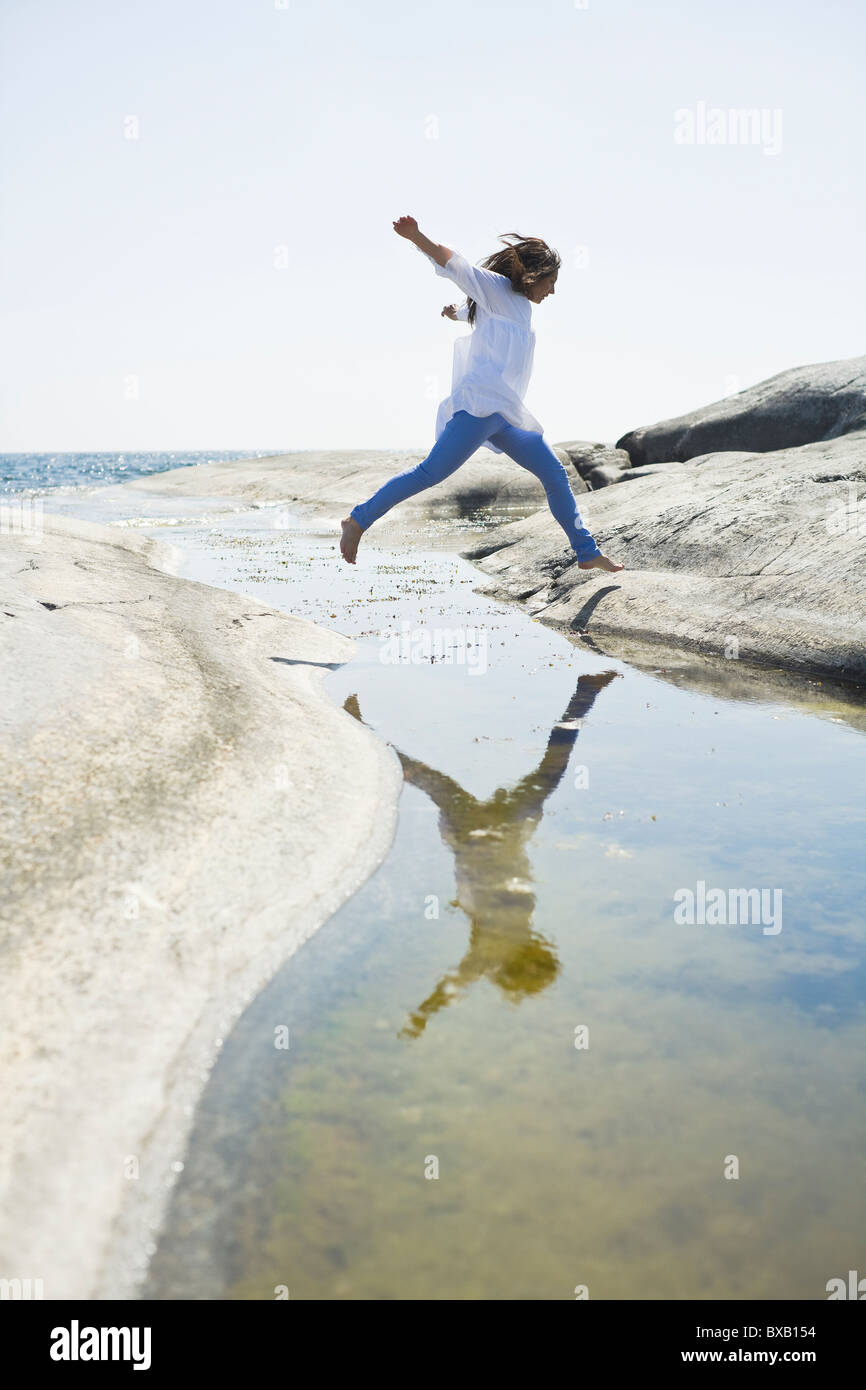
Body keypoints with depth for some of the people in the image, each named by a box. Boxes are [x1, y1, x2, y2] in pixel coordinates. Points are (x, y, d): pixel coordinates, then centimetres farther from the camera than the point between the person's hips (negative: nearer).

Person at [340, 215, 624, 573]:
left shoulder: (518, 303, 27)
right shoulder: (496, 287, 2)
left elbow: (475, 310, 46)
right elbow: (456, 265, -13)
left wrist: (457, 313, 68)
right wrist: (416, 237, -28)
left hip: (509, 415, 10)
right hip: (482, 402, -10)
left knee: (555, 475, 9)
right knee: (432, 471, -16)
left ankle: (587, 553, 16)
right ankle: (359, 520, -8)